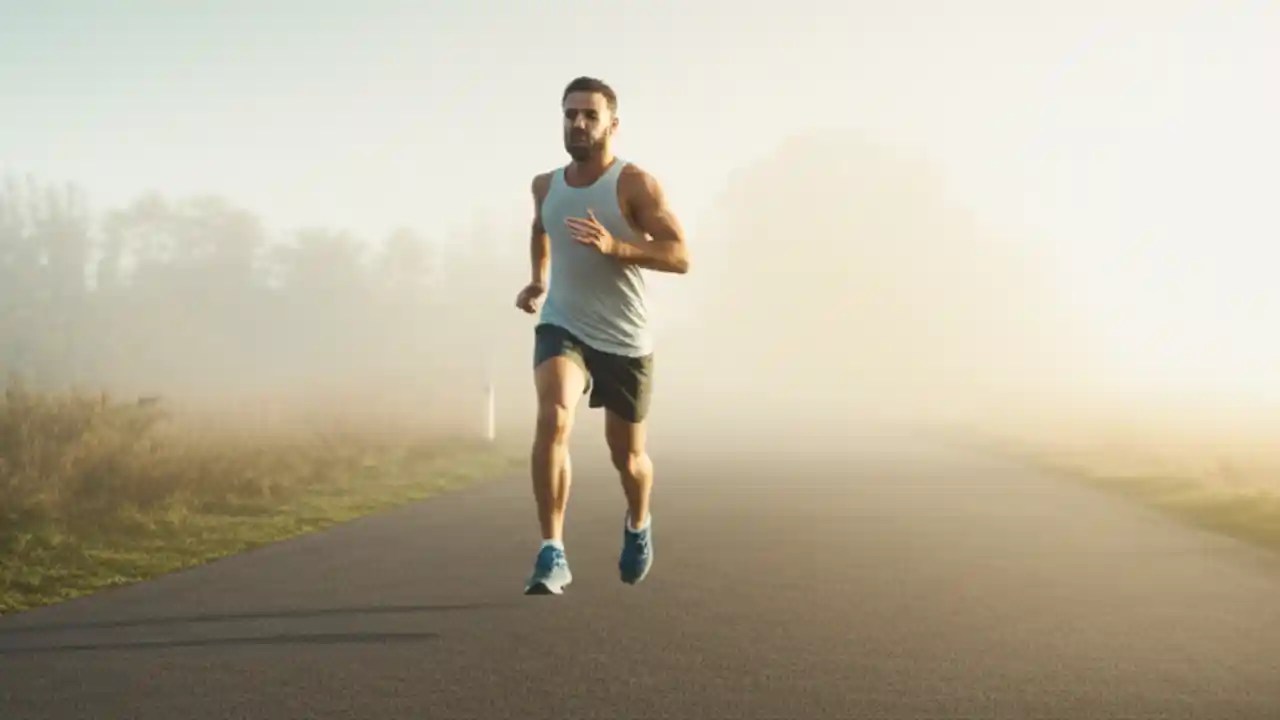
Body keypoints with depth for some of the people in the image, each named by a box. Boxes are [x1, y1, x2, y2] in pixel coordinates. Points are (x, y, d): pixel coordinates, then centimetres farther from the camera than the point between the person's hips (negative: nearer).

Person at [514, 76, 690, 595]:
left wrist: (613, 246, -32)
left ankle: (638, 523, 46)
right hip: (562, 327, 2)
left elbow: (680, 257, -19)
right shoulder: (545, 186, 4)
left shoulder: (635, 184, -11)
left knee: (627, 457, 11)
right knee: (553, 420, -28)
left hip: (624, 339, -2)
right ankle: (552, 554, -27)